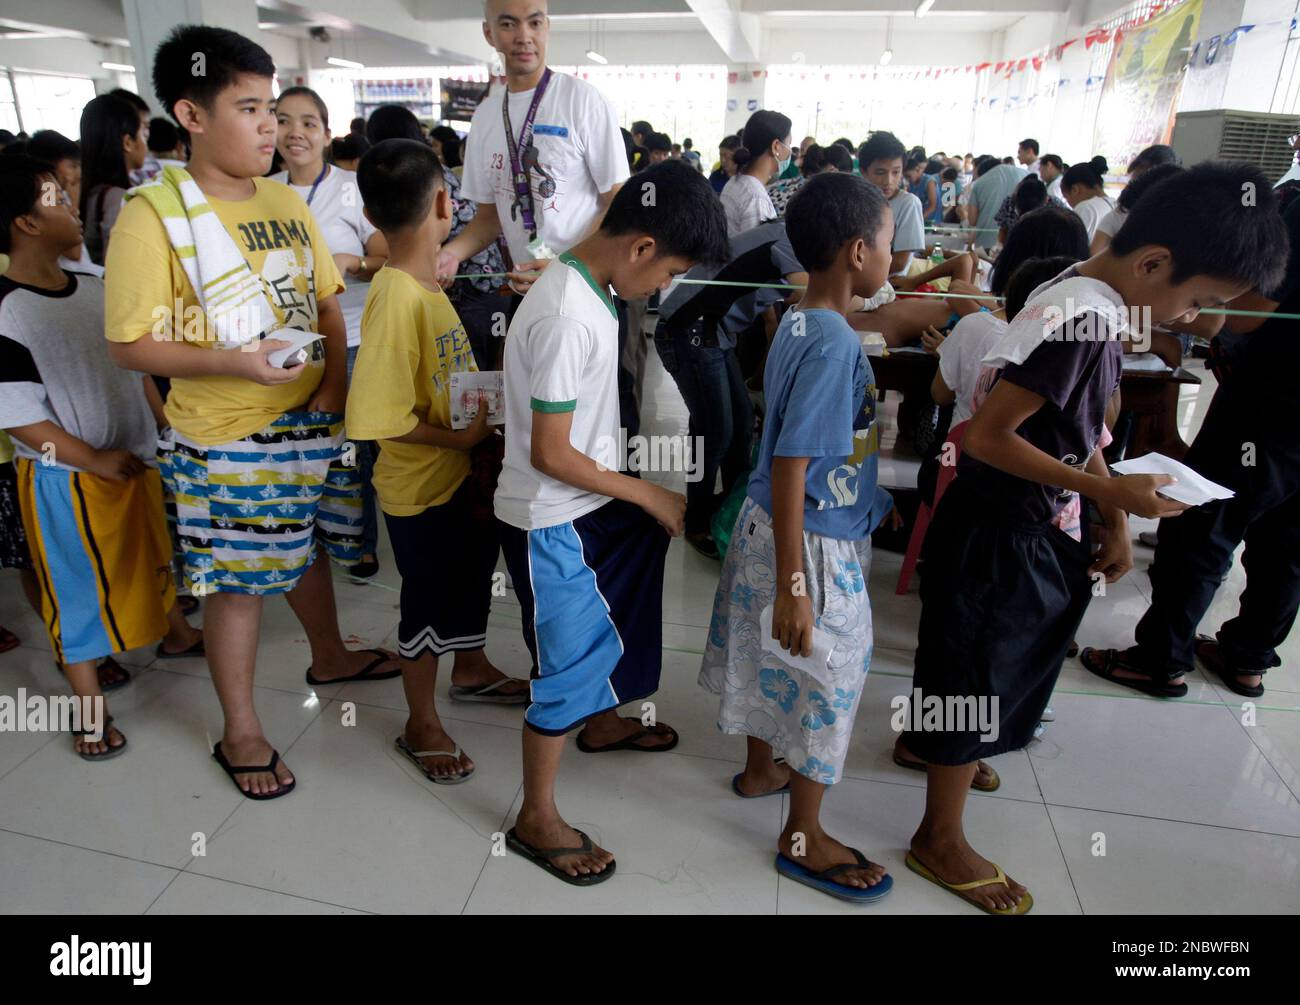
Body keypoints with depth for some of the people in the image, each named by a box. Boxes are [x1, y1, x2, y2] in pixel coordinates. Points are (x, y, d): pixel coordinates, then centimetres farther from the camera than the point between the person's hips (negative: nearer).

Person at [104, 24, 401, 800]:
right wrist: (233, 363, -27)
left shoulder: (288, 201, 5)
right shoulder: (154, 214, -13)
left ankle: (330, 655, 48)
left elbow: (326, 300, 11)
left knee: (307, 545, 23)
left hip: (312, 418, 6)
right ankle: (241, 732, 25)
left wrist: (335, 382, -5)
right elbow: (131, 344, -13)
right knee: (239, 580, 5)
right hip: (227, 437, -5)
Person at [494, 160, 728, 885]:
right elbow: (550, 454, -25)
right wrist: (648, 495, -15)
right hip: (552, 523, -9)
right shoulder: (567, 320, -27)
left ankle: (601, 722, 54)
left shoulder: (587, 288, 2)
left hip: (590, 505, 9)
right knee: (568, 661, 3)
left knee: (606, 624, 26)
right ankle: (537, 820, 24)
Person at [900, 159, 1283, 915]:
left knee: (983, 662, 26)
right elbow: (989, 436, -26)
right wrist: (1109, 493, -21)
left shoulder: (1094, 306, 5)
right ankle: (941, 841, 24)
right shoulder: (1080, 325, -25)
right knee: (978, 675, 5)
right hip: (999, 531, -9)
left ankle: (930, 739, 51)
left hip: (1028, 522, 9)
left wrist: (1117, 525, 12)